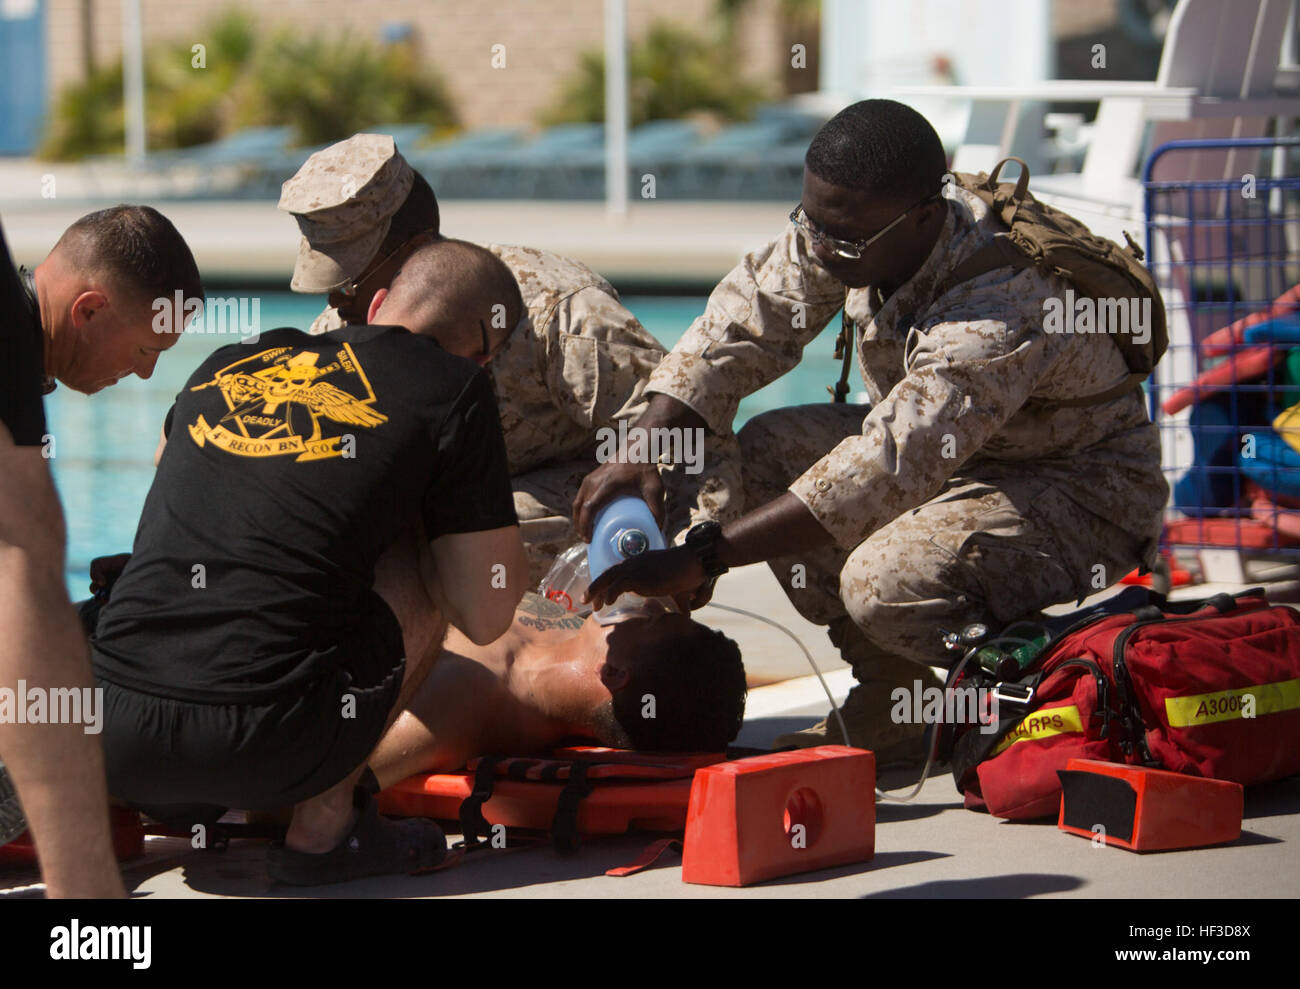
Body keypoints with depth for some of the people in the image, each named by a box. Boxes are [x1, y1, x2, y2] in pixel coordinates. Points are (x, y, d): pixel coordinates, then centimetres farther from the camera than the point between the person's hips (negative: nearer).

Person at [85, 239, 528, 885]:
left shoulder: (230, 361, 21)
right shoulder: (450, 386, 6)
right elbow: (486, 617, 8)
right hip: (257, 752, -6)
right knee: (421, 572, 18)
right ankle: (323, 827, 11)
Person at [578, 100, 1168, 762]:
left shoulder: (1000, 310, -37)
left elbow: (885, 470, -42)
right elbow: (740, 325, -3)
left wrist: (701, 559, -44)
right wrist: (638, 456, -18)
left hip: (1084, 494, -9)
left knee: (885, 582, -33)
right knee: (764, 451, -6)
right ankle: (893, 689, -1)